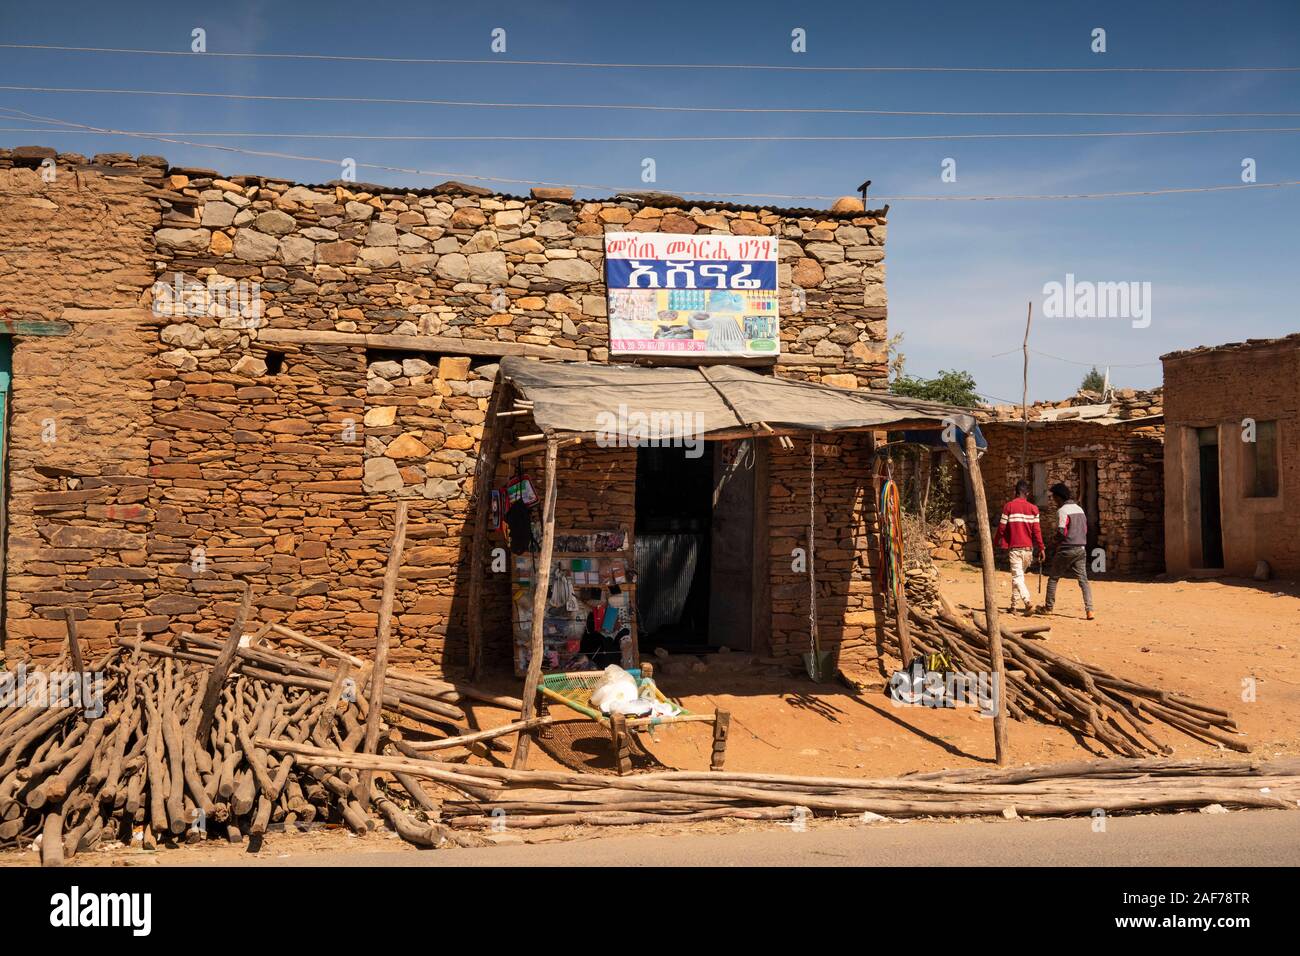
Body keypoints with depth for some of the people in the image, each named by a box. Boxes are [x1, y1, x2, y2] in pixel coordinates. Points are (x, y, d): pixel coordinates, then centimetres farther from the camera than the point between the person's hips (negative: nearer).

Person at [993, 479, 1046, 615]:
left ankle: (1027, 602, -27)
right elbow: (1037, 530, -2)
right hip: (1028, 548, 3)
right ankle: (1013, 604, 22)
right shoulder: (1033, 508, 1)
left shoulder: (1008, 506, -4)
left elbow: (1002, 527, -2)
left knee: (1017, 576, -7)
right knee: (1019, 574, 17)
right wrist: (1041, 548, 3)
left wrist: (996, 542, 12)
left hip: (1014, 547, -3)